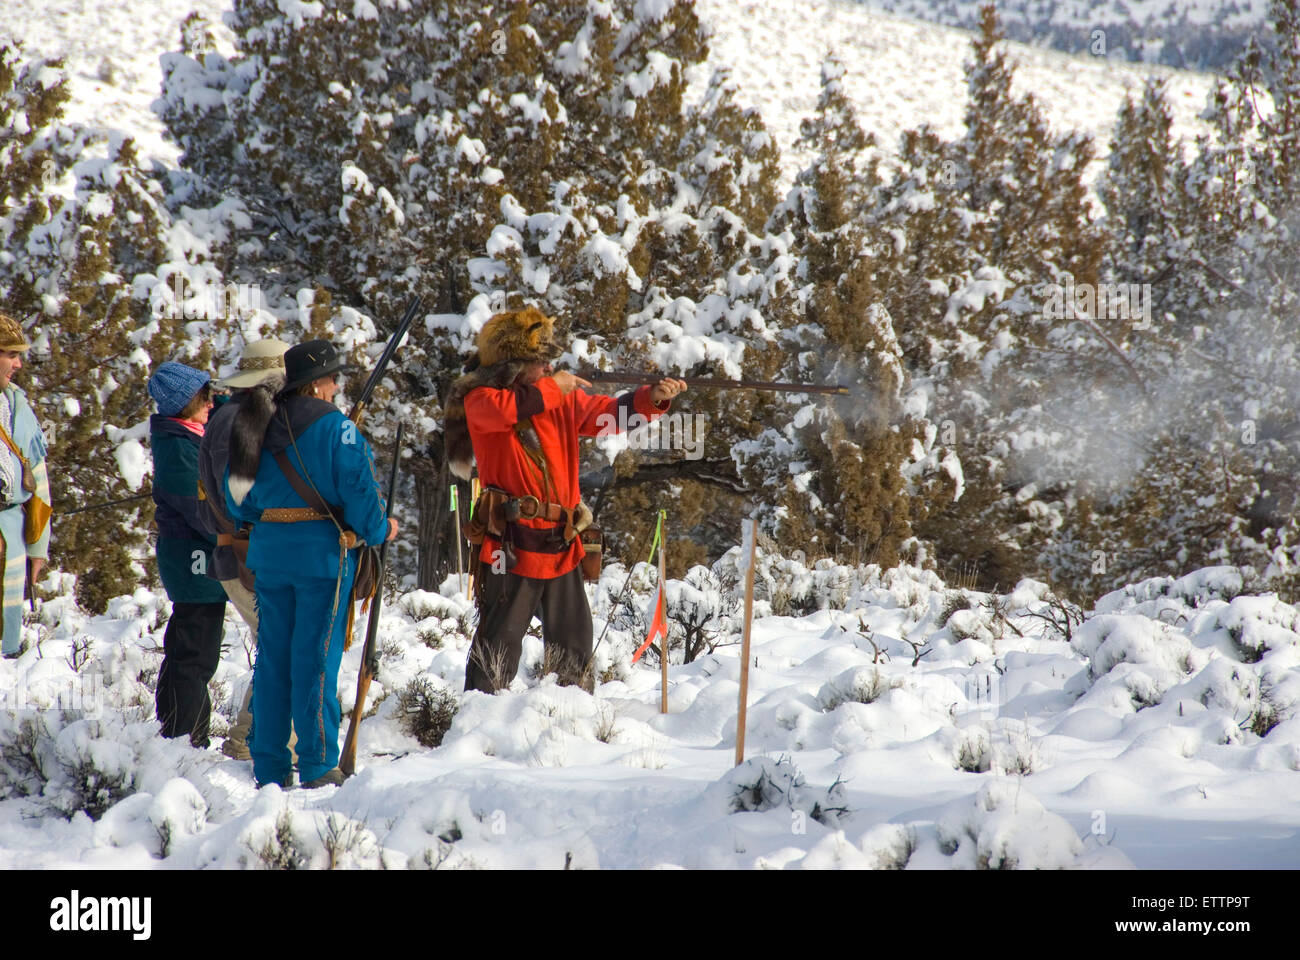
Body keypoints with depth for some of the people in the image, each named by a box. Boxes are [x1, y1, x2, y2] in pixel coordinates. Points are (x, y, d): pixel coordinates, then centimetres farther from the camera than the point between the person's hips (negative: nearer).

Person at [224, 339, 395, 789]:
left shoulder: (258, 426, 8)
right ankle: (317, 766, -1)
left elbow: (238, 499, 13)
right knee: (317, 657, -2)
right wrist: (378, 530, 2)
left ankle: (269, 767, 14)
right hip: (321, 550, -6)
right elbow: (357, 490, -14)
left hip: (269, 553, 6)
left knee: (272, 655, 11)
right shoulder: (334, 427, -11)